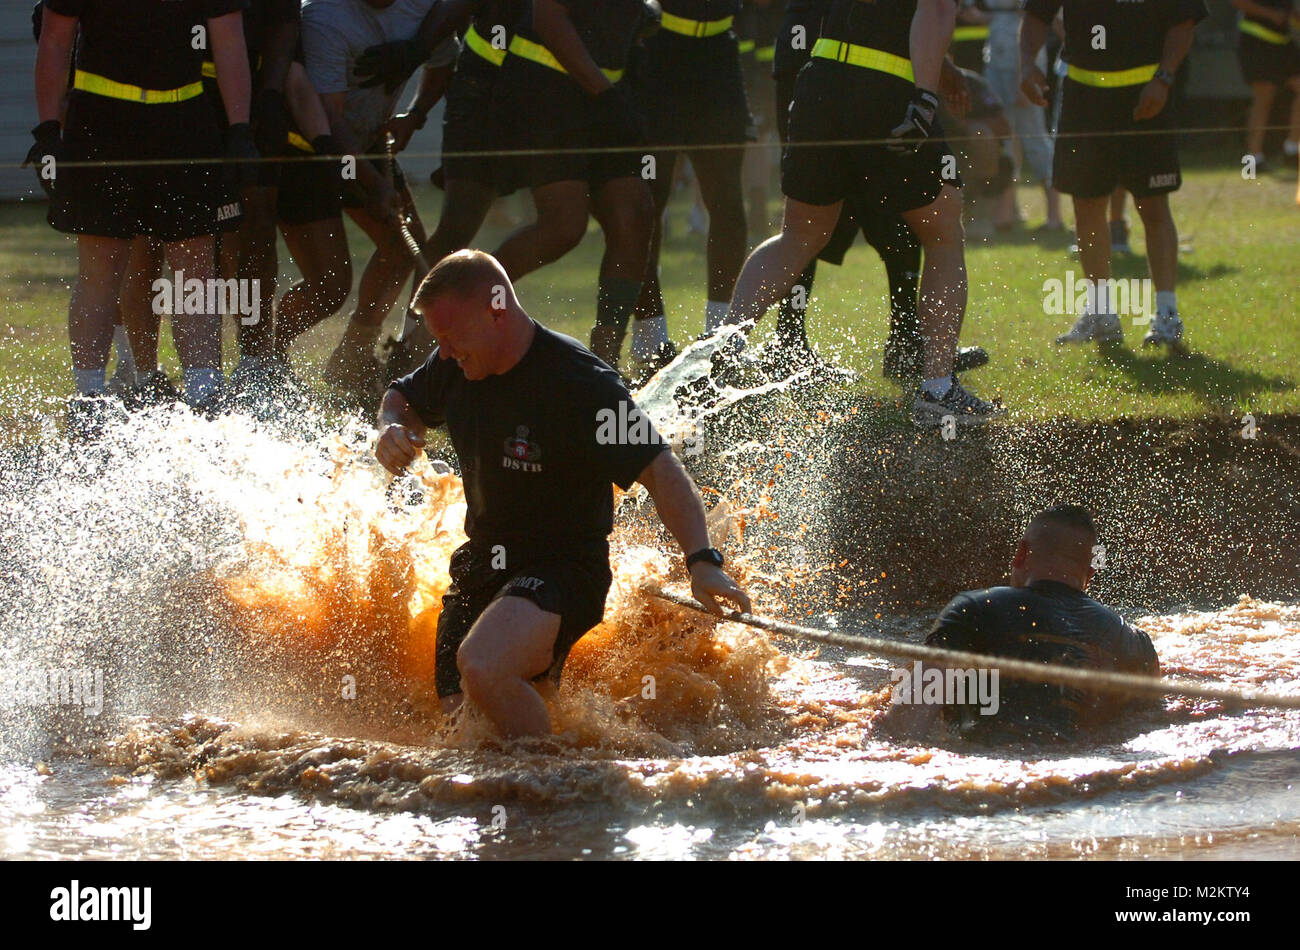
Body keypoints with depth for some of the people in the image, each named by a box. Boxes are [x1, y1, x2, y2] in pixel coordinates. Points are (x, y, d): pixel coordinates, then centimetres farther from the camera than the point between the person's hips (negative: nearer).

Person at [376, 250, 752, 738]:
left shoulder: (579, 383, -22)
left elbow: (659, 469, -23)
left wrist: (701, 561, -36)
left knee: (481, 665, -34)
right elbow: (405, 399, 22)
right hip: (482, 565, 8)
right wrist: (392, 428, -3)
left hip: (564, 567, -8)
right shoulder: (456, 368, 0)